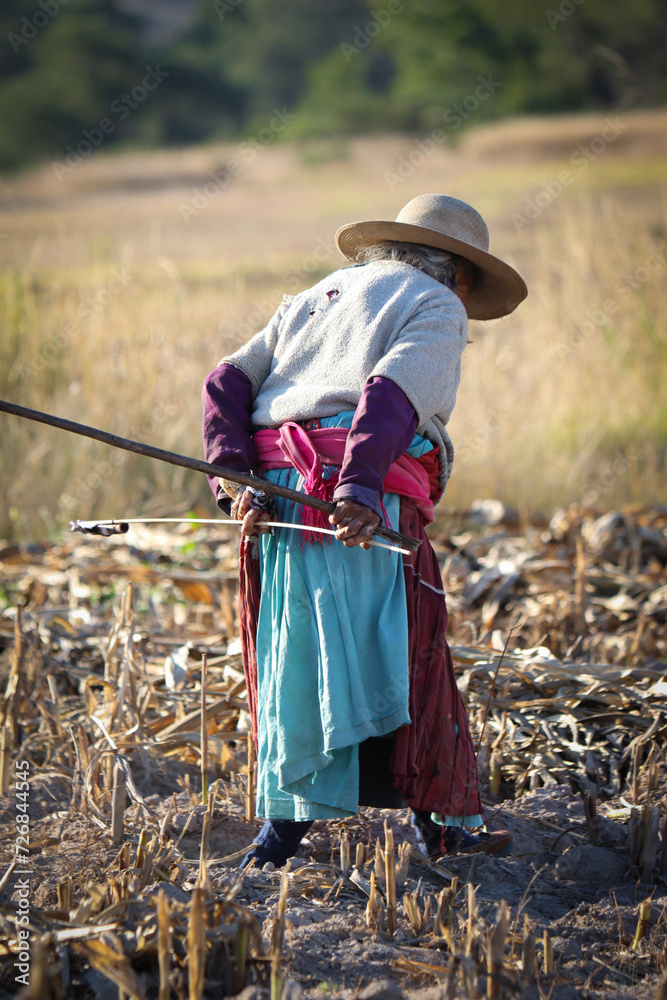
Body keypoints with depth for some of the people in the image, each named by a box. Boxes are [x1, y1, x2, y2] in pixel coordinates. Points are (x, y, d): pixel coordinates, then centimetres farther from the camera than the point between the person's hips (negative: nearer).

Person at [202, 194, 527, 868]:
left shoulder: (311, 300, 30)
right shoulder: (436, 307, 8)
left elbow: (227, 381, 16)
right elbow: (393, 390, -14)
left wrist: (235, 480, 4)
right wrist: (359, 488, -26)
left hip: (278, 493, 6)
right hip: (365, 503, -6)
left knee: (295, 657, 11)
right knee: (382, 653, -5)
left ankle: (284, 824, 11)